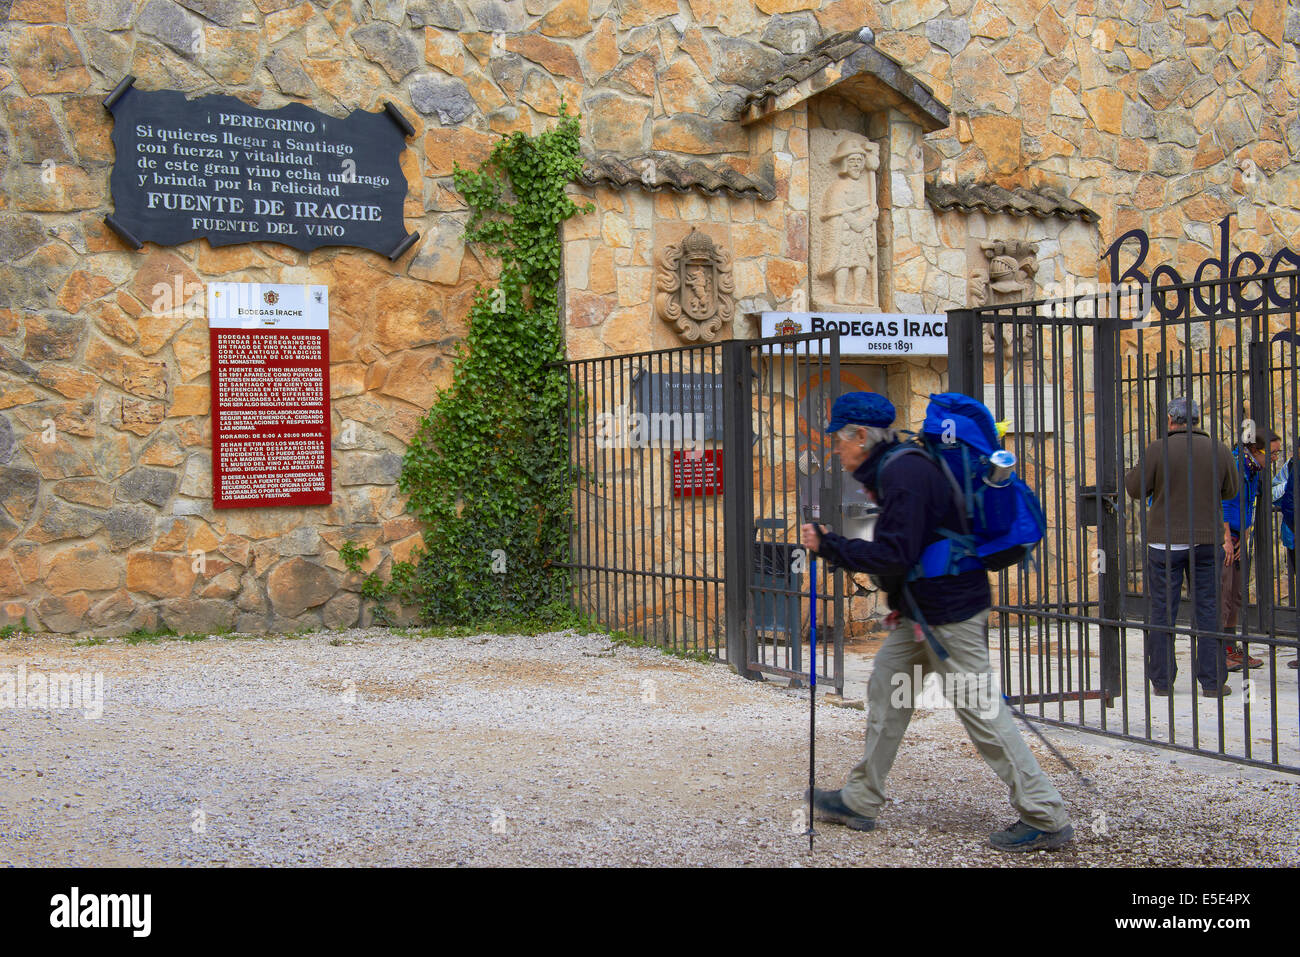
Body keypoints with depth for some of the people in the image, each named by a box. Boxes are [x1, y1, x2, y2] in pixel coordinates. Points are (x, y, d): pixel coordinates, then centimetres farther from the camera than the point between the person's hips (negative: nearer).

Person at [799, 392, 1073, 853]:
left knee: (981, 711, -5)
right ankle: (860, 801, 24)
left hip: (949, 612, -11)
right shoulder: (894, 468, 12)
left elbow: (894, 555, -25)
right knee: (886, 691, 14)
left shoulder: (903, 474, -21)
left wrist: (829, 545, -18)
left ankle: (1046, 819, 2)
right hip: (923, 611, 11)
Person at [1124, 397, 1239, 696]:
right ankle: (1213, 681, 8)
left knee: (1161, 611, 4)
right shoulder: (1219, 451, 0)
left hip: (1165, 542, -2)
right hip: (1207, 540, 2)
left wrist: (1128, 475, 19)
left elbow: (1136, 489, -3)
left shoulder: (1158, 450, -8)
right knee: (1209, 610, 7)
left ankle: (1162, 680, 7)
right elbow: (1231, 491, 12)